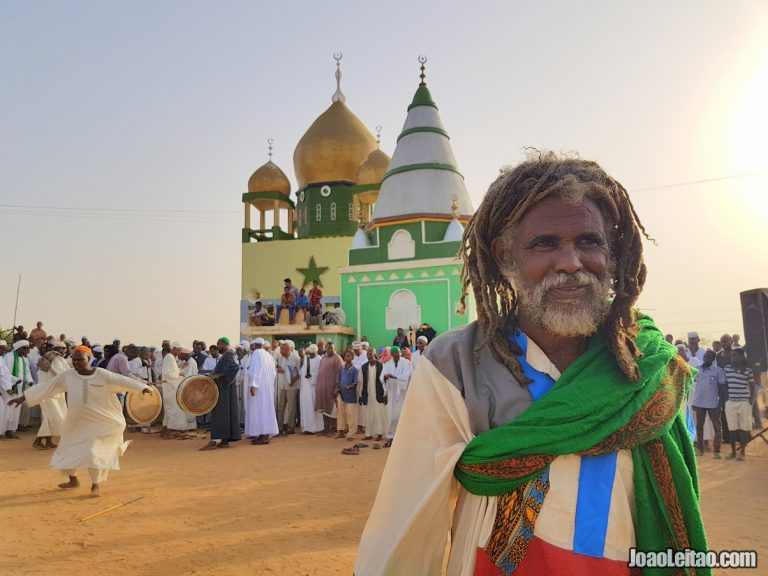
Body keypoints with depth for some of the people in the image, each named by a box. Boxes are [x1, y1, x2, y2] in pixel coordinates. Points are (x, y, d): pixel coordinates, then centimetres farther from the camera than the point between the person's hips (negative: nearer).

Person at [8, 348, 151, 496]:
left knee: (93, 453, -10)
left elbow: (122, 380, -22)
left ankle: (95, 485, 11)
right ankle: (73, 480, 43)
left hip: (98, 423, -5)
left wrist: (142, 387, -36)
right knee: (67, 451, 16)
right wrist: (23, 397, 4)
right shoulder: (67, 375, -3)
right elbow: (45, 387, 3)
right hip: (76, 422, 5)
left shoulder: (102, 375, -13)